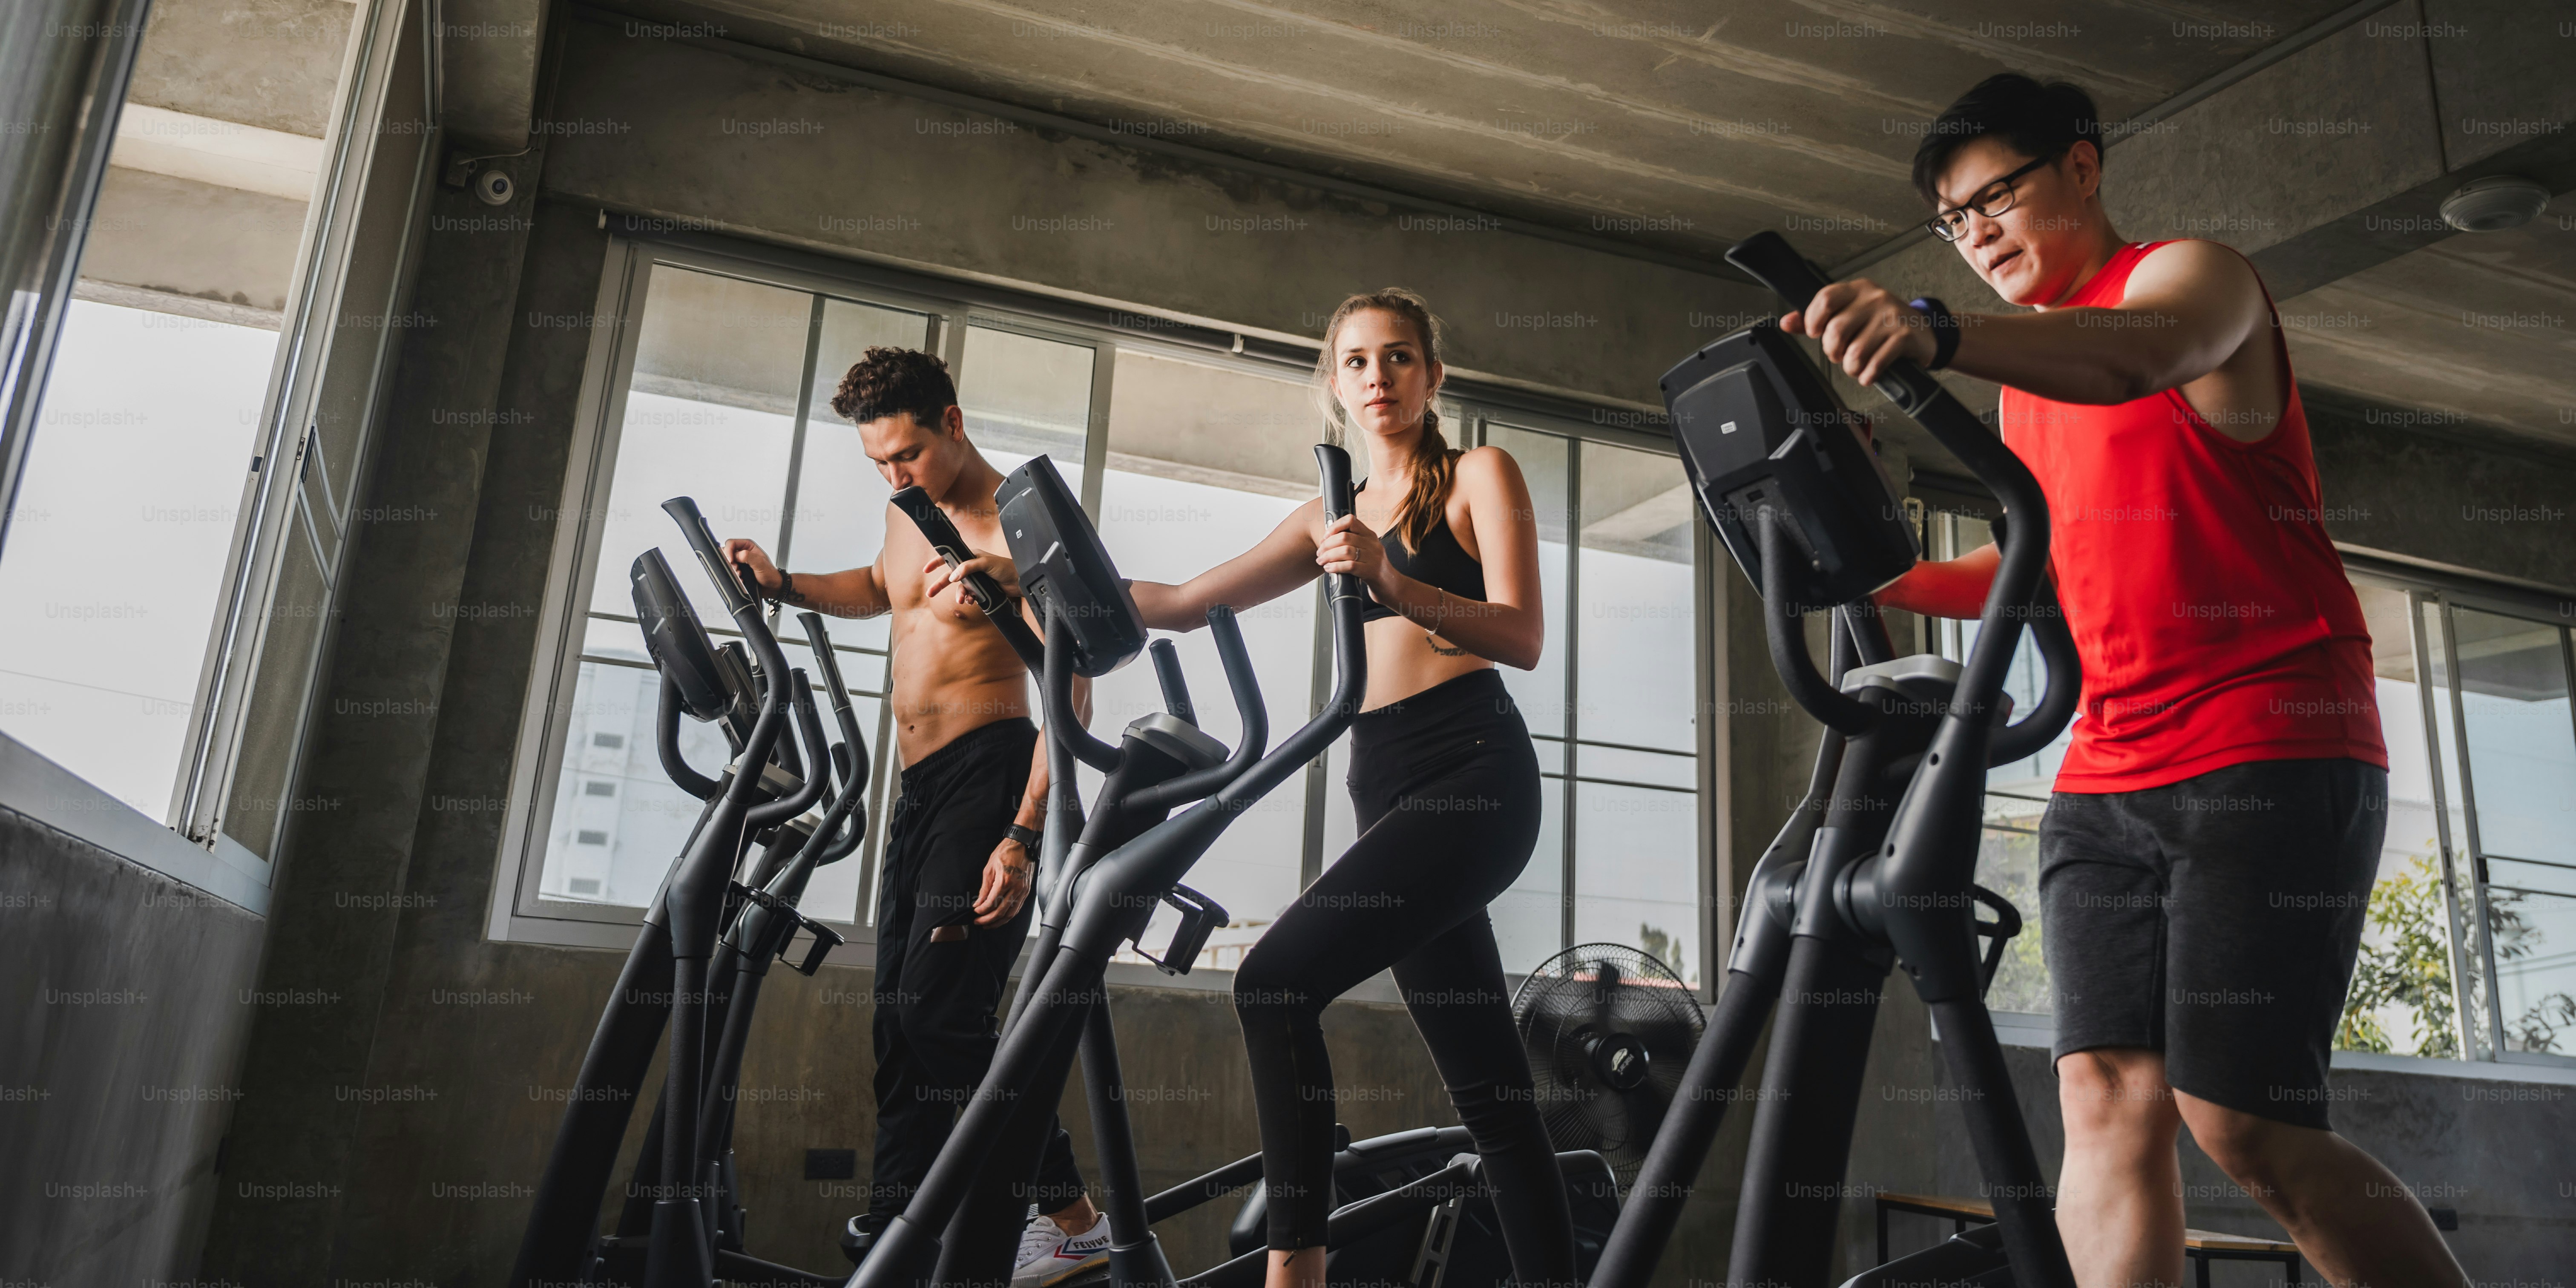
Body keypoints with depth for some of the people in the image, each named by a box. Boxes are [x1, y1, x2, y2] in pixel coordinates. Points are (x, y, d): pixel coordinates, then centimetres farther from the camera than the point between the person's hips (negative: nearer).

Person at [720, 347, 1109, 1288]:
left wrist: (1026, 834, -26)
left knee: (940, 1012, -13)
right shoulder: (906, 515, 13)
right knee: (906, 1018, 10)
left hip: (990, 770, -9)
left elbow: (1069, 694, -19)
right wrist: (784, 586, 19)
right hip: (920, 785, 9)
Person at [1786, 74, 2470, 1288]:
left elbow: (2142, 354, -26)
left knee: (2244, 1121, -12)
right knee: (2107, 1097, -5)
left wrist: (1937, 331, -45)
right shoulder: (2025, 384, 22)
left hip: (2271, 752, -6)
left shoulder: (2189, 272, 0)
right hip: (2104, 774, 6)